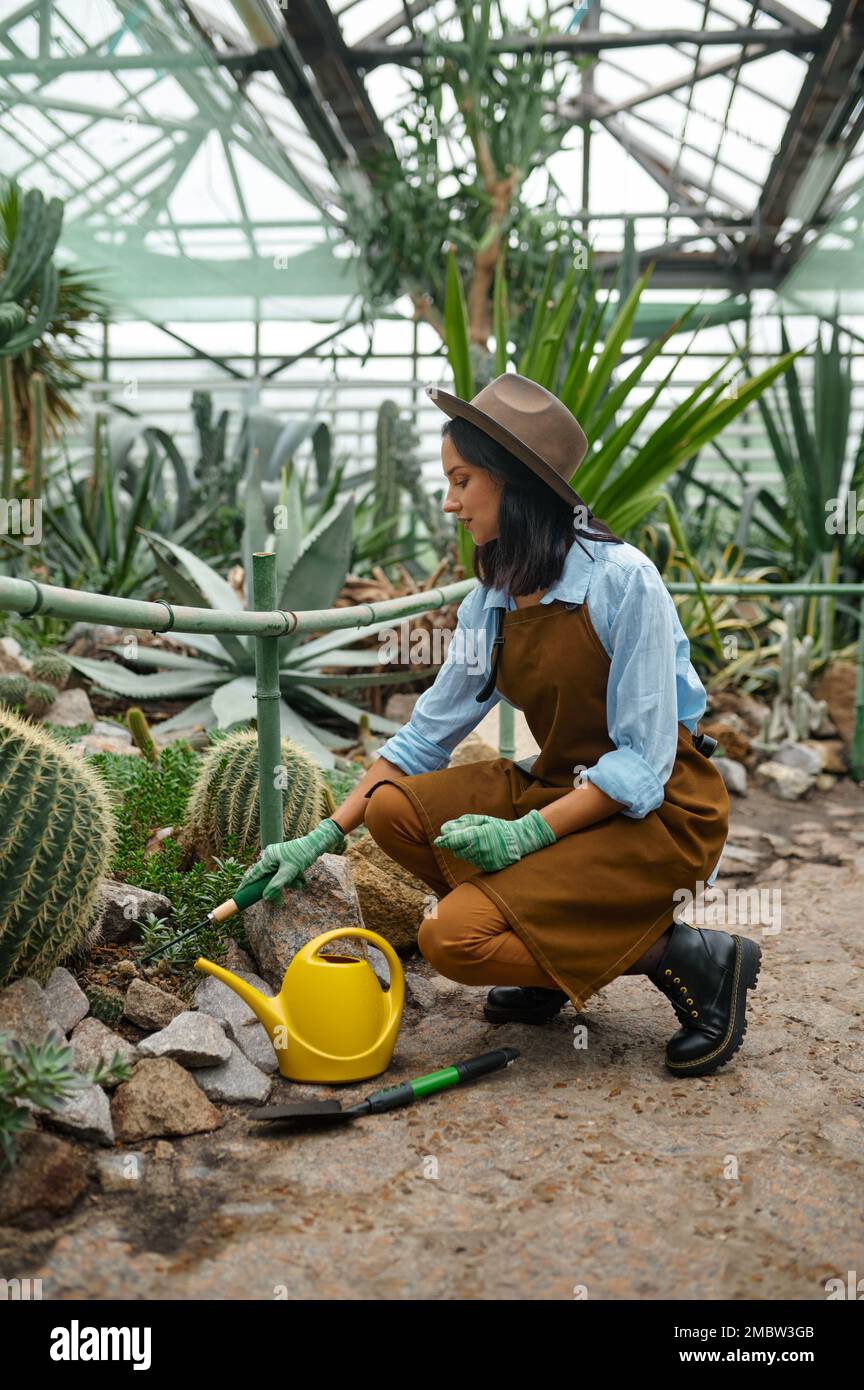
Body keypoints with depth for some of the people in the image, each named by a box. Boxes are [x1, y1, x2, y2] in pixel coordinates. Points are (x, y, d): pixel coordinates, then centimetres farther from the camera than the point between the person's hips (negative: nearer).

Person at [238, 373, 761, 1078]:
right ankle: (558, 959, 7)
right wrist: (325, 836, 0)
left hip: (658, 813, -7)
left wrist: (529, 834, -25)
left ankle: (692, 957, -5)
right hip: (562, 791, 7)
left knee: (456, 938, -19)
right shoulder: (491, 603, 2)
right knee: (395, 809, -9)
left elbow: (644, 760, -20)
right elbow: (425, 734, 6)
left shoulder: (623, 579, -20)